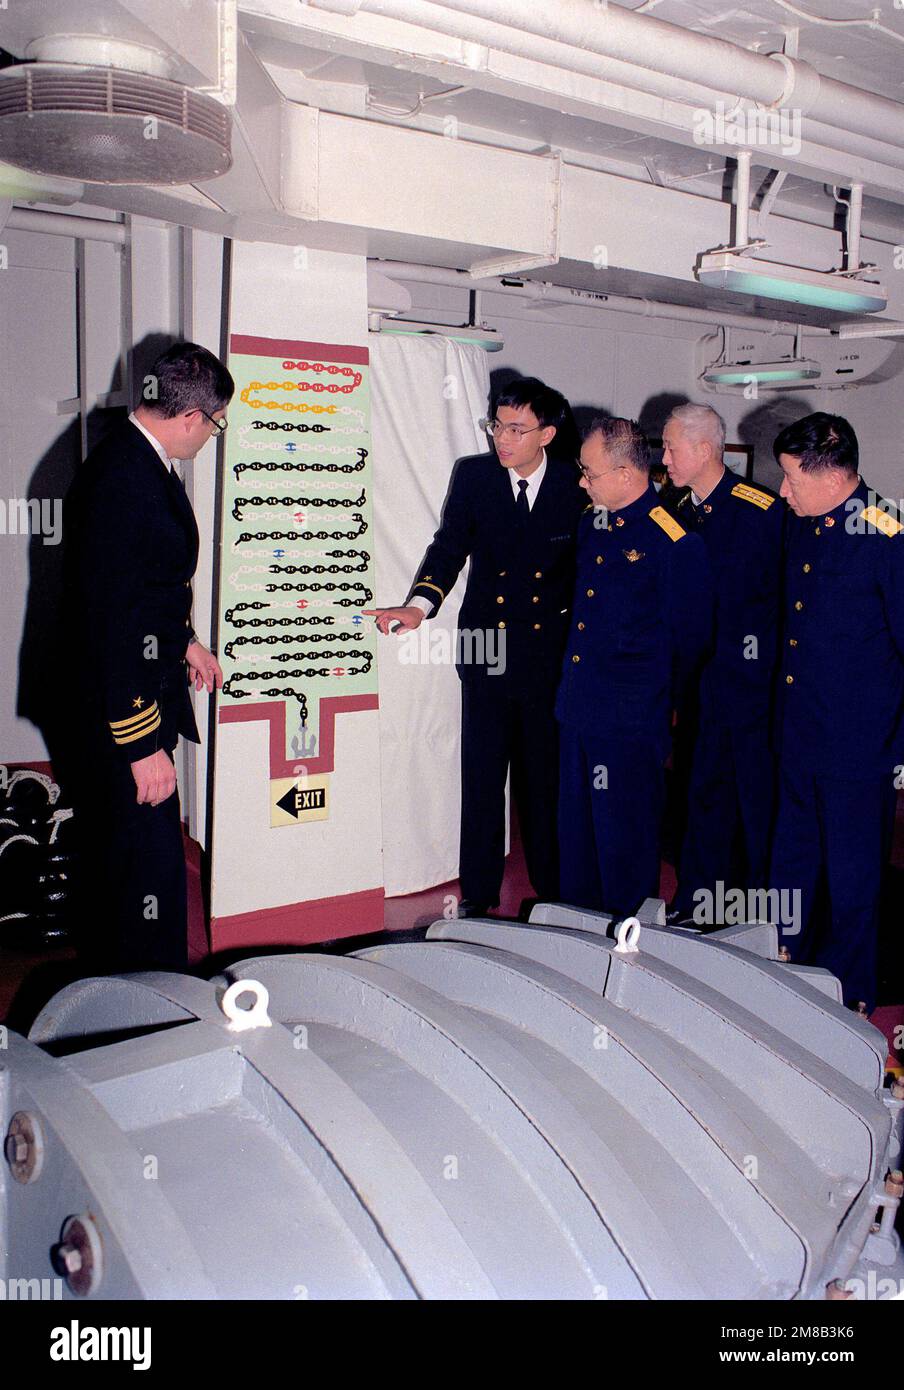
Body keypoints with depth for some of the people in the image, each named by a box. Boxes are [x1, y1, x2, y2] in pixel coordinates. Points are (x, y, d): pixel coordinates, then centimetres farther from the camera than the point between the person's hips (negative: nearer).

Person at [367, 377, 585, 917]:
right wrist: (419, 606, -23)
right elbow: (450, 548, -6)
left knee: (547, 776, 8)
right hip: (487, 653, 1)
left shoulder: (576, 483, -2)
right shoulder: (474, 475, 0)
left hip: (551, 654, -1)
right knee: (482, 777, 6)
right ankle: (478, 895, 20)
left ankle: (553, 893, 24)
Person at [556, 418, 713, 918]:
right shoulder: (591, 522, 9)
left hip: (632, 724, -7)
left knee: (624, 842, 4)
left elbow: (691, 636, -6)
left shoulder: (675, 542, -14)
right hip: (577, 708, 8)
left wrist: (663, 704, 3)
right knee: (576, 828, 17)